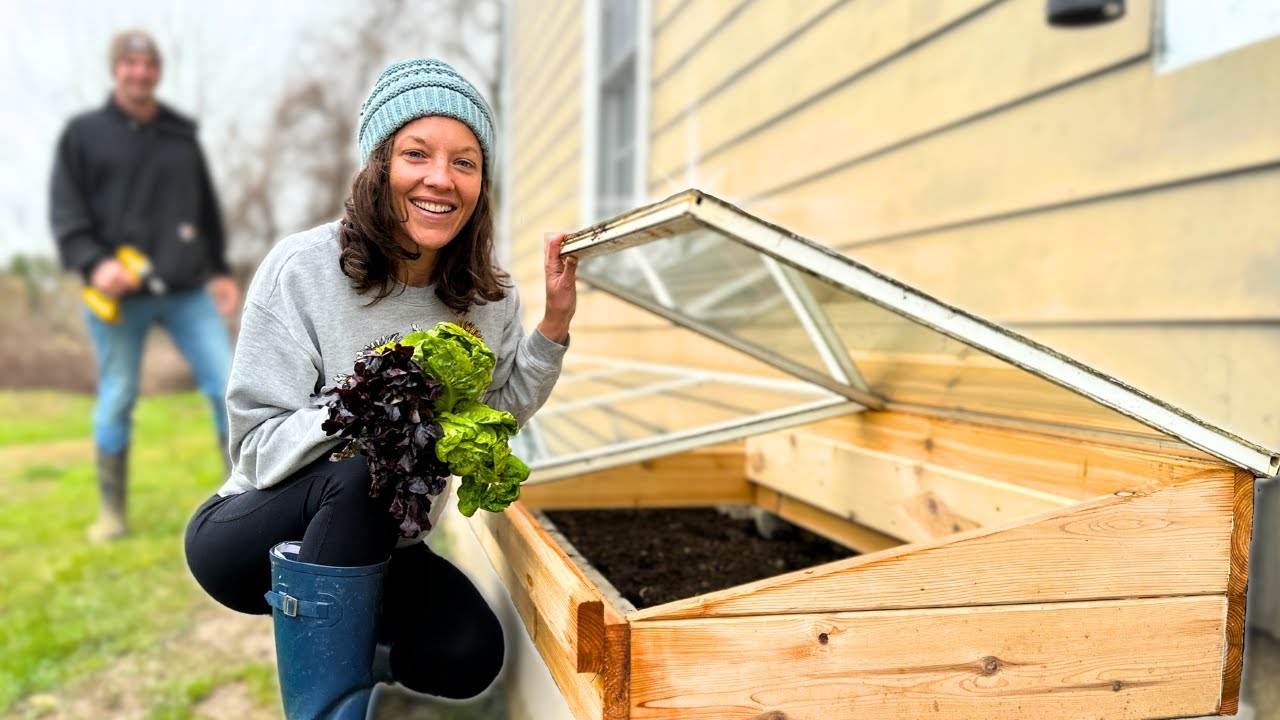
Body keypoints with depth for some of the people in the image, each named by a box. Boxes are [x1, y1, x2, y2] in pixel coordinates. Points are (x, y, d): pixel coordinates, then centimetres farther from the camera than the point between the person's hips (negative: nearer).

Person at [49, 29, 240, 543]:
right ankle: (112, 512, 18)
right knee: (116, 402, 5)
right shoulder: (84, 134, 5)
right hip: (120, 294, -2)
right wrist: (93, 264, -18)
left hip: (189, 291, 2)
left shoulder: (182, 135, 14)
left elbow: (208, 211, 19)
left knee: (229, 388, -4)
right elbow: (65, 214, -1)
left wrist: (220, 270, 10)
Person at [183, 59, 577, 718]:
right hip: (253, 536, -4)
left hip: (378, 547, 4)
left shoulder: (486, 294, -7)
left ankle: (338, 638, 15)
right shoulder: (302, 268, -19)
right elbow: (259, 445, -18)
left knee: (470, 658, -18)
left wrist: (554, 323, -11)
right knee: (361, 472, -35)